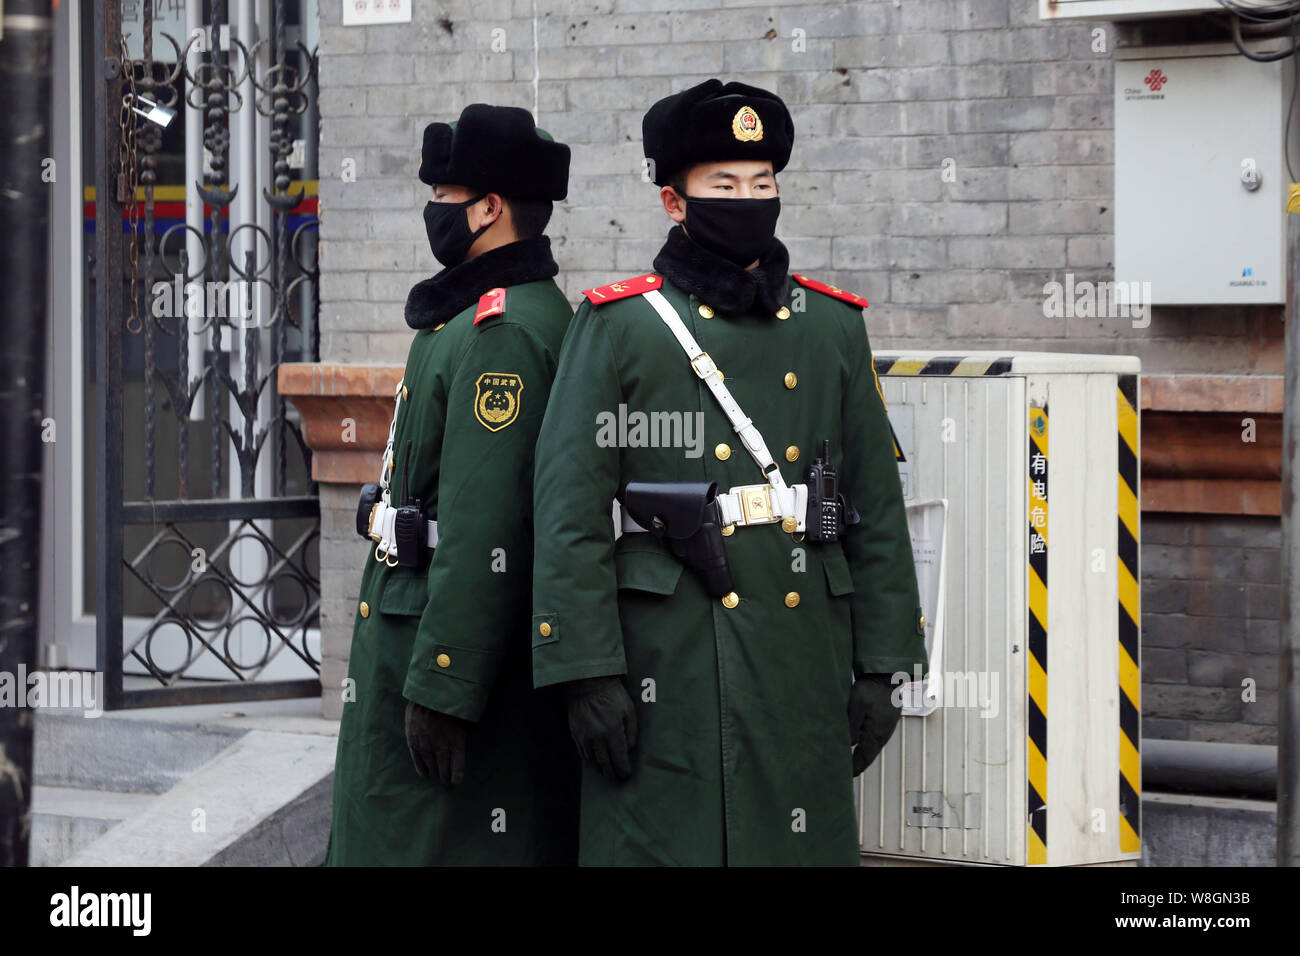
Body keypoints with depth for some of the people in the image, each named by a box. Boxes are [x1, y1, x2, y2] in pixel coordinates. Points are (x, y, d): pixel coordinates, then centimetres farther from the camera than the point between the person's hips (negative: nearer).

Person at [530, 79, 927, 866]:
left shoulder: (833, 326, 11)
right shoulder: (619, 328, 0)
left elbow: (877, 505, 11)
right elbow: (571, 513, -5)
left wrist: (879, 667, 6)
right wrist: (589, 673, -12)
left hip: (804, 670, 3)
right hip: (671, 669, -3)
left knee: (802, 843, 6)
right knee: (662, 841, -2)